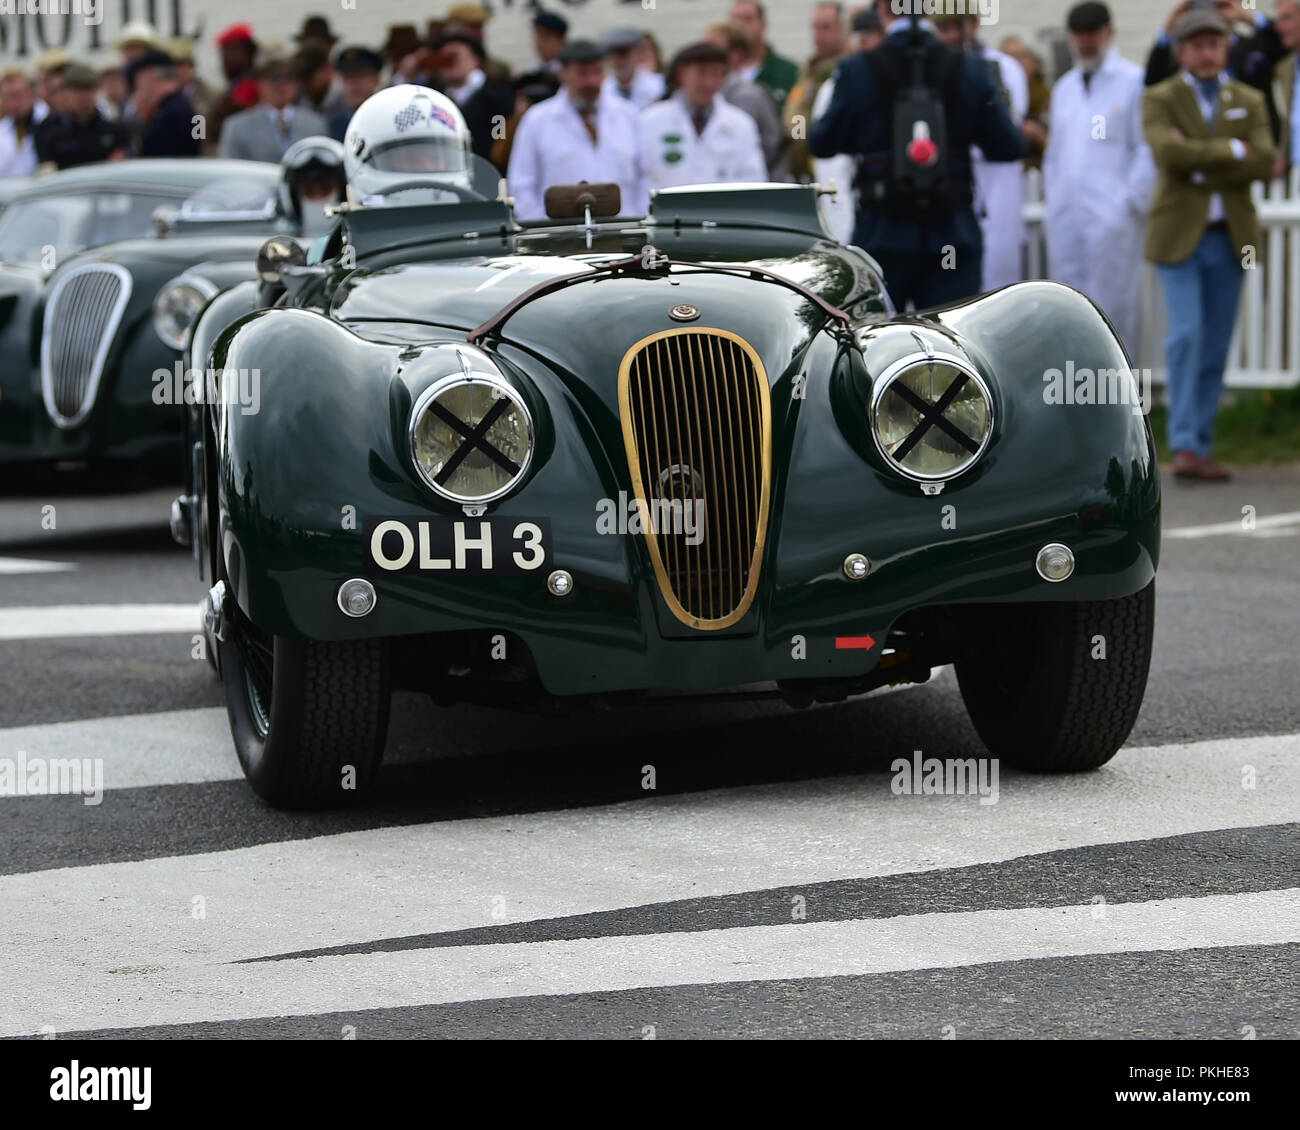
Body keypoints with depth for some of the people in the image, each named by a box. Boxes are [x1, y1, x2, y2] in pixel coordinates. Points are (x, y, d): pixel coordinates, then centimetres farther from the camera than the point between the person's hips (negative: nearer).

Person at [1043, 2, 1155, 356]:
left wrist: (1132, 203, -10)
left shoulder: (1134, 82, 0)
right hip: (1065, 217, 6)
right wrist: (1050, 203, 17)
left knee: (1114, 307, -7)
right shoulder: (1064, 87, 21)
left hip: (1112, 217, -6)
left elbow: (1149, 150, -4)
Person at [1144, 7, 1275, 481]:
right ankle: (1184, 446, -15)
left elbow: (1263, 162, -5)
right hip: (1180, 235, -3)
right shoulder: (1159, 99, 2)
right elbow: (1168, 151, -18)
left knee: (1216, 346, 5)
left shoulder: (1249, 101, 11)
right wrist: (1230, 150, -13)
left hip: (1230, 237, 3)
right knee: (1187, 335, -15)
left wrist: (1200, 166, -12)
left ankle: (1201, 447, 11)